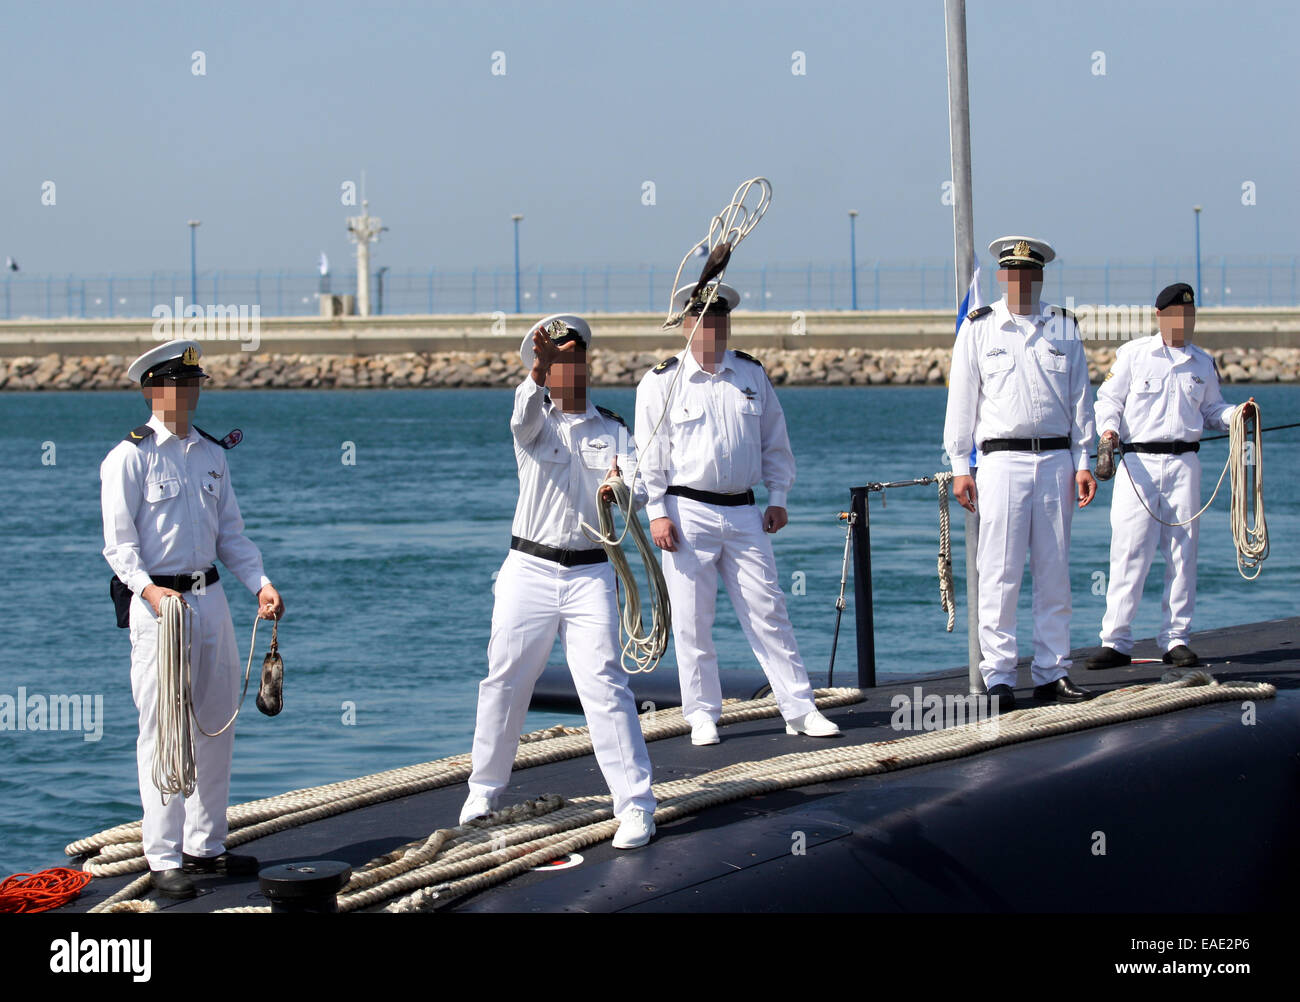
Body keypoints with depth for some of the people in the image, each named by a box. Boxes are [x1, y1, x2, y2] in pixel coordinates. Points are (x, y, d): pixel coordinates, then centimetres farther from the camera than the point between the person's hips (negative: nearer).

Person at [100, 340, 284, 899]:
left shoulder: (211, 453, 13)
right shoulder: (129, 458, -6)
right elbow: (119, 542, -10)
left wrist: (259, 583, 3)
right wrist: (146, 587, -27)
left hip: (210, 598, 7)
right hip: (158, 602, -7)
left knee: (215, 727, 11)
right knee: (163, 733, -6)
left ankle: (205, 846, 22)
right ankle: (164, 859, -2)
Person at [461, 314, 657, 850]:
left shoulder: (611, 429, 10)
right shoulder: (536, 419, 4)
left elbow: (639, 488, -5)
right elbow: (525, 417, -22)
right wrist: (536, 374, -44)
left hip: (590, 574, 0)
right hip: (529, 570, 0)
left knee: (604, 685, -10)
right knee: (504, 681, 5)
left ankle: (636, 805, -11)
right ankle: (484, 789, 23)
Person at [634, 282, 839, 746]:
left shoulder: (752, 374, 11)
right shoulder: (661, 381, 1)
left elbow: (774, 441, 18)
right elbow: (649, 452, -1)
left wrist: (778, 498, 10)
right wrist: (657, 513, -8)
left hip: (744, 512, 3)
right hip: (688, 512, -2)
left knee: (768, 612, 1)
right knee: (692, 620, -1)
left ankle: (799, 708, 4)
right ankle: (702, 715, 8)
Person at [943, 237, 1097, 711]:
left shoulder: (1064, 329, 12)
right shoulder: (978, 330, 6)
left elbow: (1080, 400, 14)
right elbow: (961, 401, 6)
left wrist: (1083, 463, 7)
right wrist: (960, 467, 1)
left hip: (1056, 459, 2)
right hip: (1002, 461, -2)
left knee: (1054, 572, 4)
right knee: (1000, 574, -6)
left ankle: (1052, 671, 10)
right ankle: (998, 677, -3)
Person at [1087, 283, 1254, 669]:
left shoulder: (1202, 363, 15)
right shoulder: (1133, 354, 6)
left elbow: (1212, 410, 19)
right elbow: (1109, 399, 5)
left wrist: (1237, 413, -1)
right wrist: (1109, 428, -13)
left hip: (1184, 462, 3)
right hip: (1138, 462, -3)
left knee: (1182, 553, 2)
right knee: (1129, 551, -7)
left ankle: (1176, 639, 9)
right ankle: (1116, 641, -3)